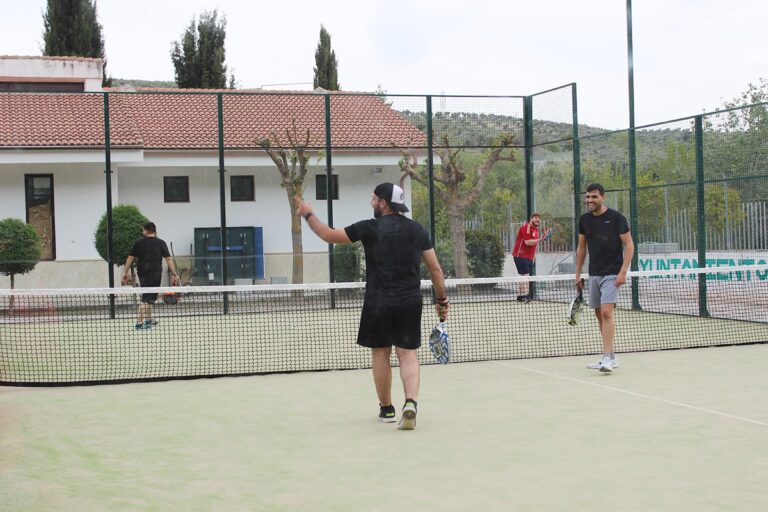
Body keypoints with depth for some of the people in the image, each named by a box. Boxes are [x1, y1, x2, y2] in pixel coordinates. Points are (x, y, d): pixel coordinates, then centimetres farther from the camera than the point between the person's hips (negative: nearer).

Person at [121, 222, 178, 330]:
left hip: (142, 273, 4)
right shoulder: (160, 243, -2)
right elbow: (168, 259, -6)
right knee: (146, 298, -5)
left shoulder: (139, 243, 6)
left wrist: (125, 272, 13)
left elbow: (130, 258, 7)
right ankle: (139, 322, -11)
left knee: (148, 297, 19)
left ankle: (148, 319, 29)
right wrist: (174, 273, -3)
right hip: (155, 273, -4)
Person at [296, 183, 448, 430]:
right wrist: (442, 300, 17)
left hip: (378, 303, -2)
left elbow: (329, 235, 0)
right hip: (410, 301, 2)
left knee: (380, 353, 13)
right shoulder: (417, 230, 6)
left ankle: (386, 409, 23)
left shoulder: (370, 228, -5)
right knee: (408, 354, 4)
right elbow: (435, 269, 7)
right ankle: (411, 403, -19)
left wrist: (308, 215, 15)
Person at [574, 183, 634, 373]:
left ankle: (607, 358, -19)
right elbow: (581, 247, 16)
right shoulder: (584, 220, 7)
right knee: (599, 315, 9)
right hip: (594, 275, 6)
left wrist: (623, 272, -16)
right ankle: (610, 357, 18)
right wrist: (578, 274, 13)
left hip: (612, 274, -6)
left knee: (606, 312, -18)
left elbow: (629, 245, -8)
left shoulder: (616, 218, -9)